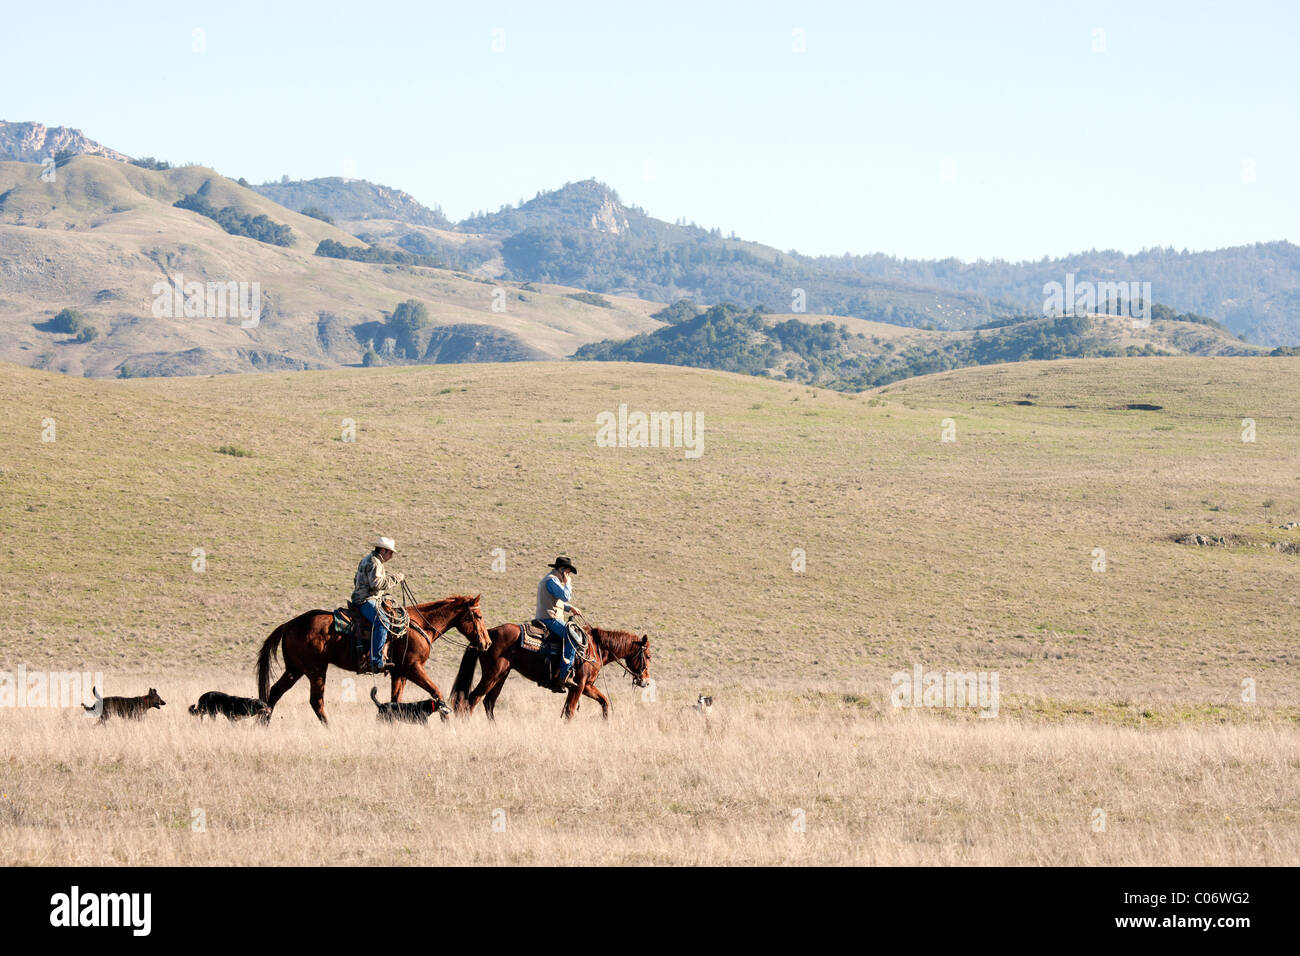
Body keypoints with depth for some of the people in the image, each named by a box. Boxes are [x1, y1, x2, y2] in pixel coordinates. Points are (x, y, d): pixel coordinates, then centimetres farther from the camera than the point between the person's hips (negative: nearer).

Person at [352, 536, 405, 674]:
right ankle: (375, 661, -38)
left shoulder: (367, 560, 21)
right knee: (382, 622, -30)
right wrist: (394, 580, -15)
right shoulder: (374, 563, -13)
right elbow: (376, 583, -26)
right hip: (366, 600, -11)